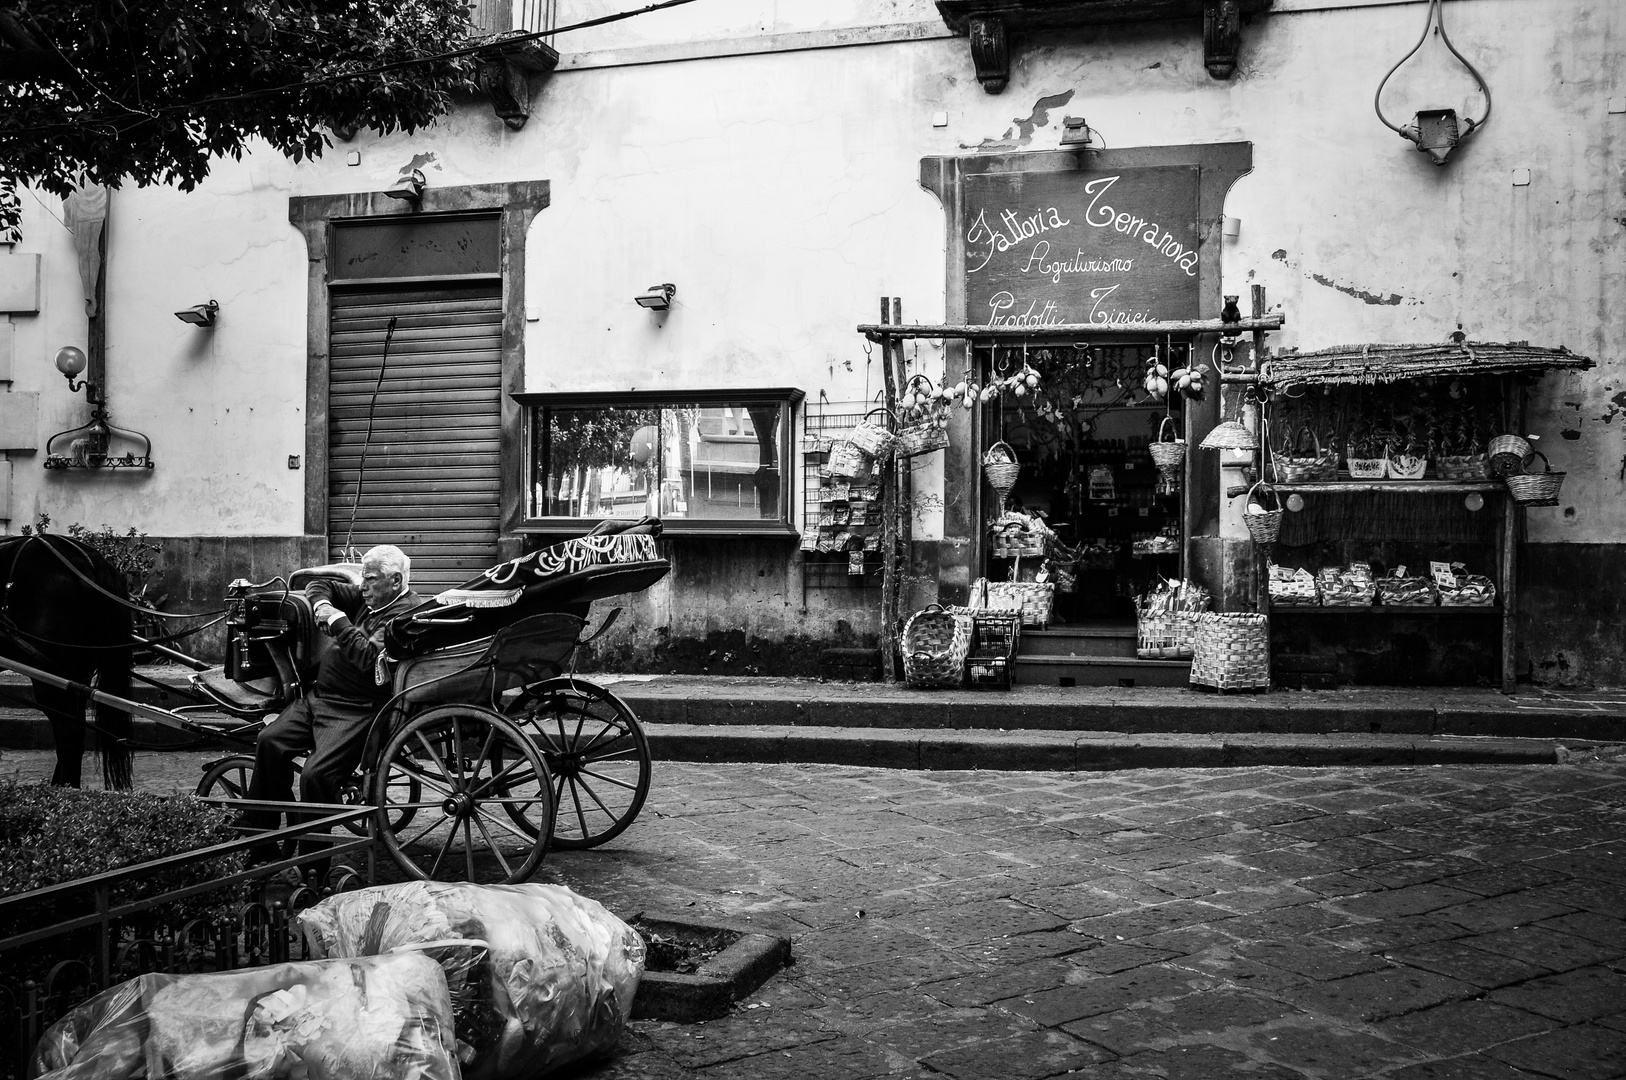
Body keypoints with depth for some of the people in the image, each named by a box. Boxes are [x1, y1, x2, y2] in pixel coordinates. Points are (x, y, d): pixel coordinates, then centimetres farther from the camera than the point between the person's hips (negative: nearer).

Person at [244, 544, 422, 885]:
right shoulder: (369, 599, 15)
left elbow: (370, 657, -24)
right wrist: (322, 606, 2)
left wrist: (338, 623, -16)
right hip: (319, 695, 9)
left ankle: (311, 866, -11)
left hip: (356, 710, -9)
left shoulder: (407, 612, -13)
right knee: (269, 741, -4)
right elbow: (318, 586, 23)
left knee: (316, 774, -24)